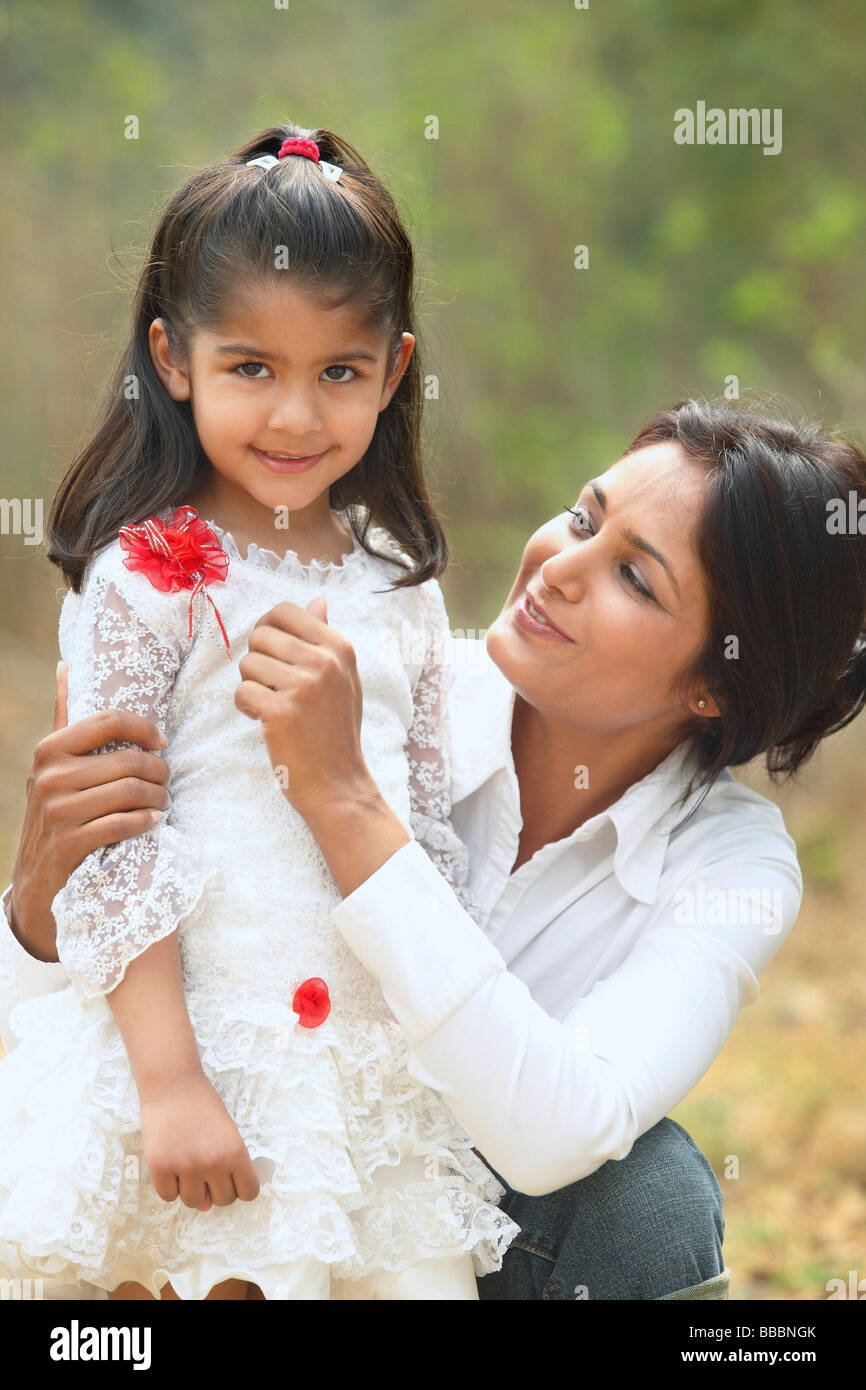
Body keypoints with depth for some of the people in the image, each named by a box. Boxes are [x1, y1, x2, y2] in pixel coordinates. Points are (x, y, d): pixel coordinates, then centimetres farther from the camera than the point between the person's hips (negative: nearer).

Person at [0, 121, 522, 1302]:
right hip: (200, 1055, -5)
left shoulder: (400, 585, 8)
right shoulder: (146, 580, -9)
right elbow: (110, 846, -12)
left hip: (377, 1063, 5)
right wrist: (169, 1083, -17)